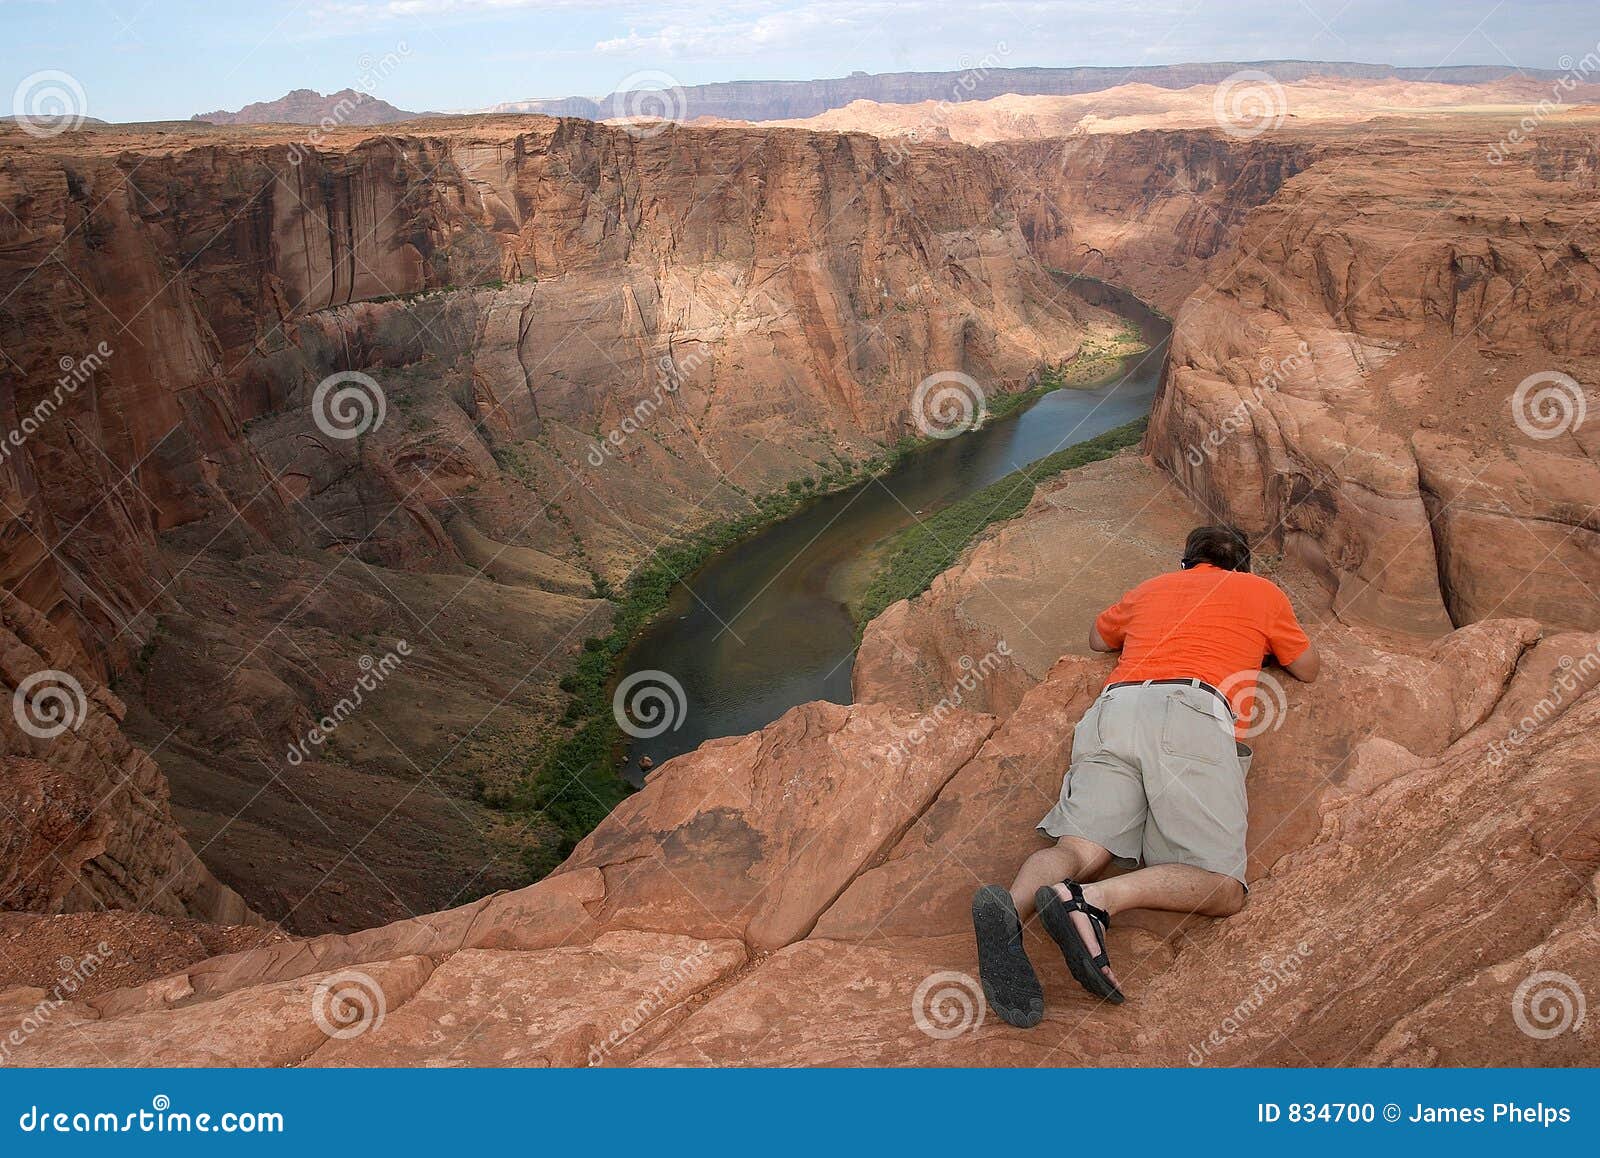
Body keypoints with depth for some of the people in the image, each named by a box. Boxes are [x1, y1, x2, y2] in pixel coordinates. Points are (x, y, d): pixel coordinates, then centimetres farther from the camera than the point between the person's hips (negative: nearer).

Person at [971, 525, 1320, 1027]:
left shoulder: (1152, 586, 34)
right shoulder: (1261, 591, 27)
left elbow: (1098, 637, 51)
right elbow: (1308, 669, 38)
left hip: (1115, 708, 4)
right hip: (1195, 712, -3)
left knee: (1079, 849, -8)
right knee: (1222, 890, -8)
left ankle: (1012, 904, -42)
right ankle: (1094, 899, -35)